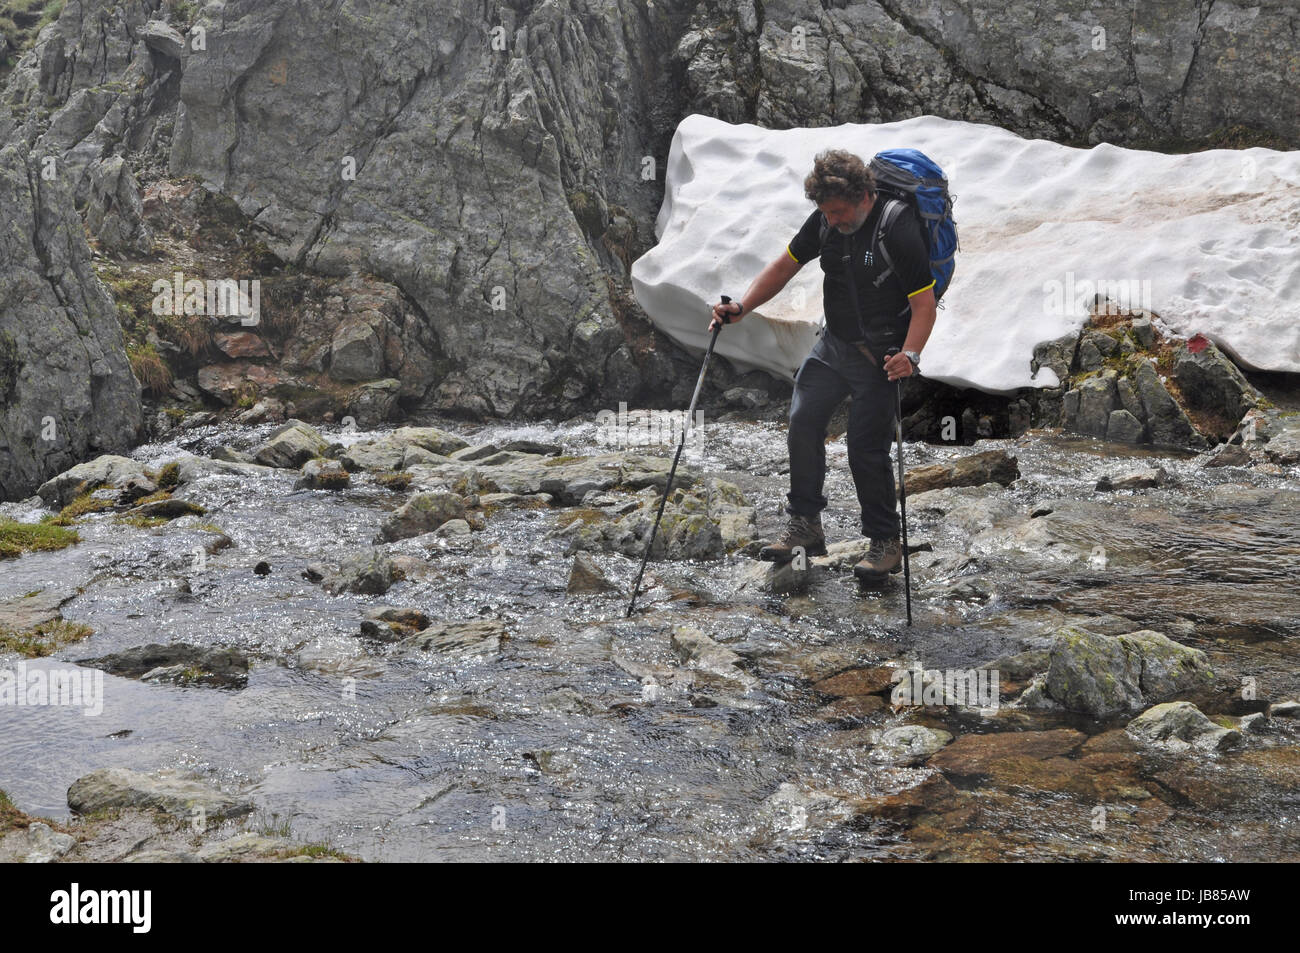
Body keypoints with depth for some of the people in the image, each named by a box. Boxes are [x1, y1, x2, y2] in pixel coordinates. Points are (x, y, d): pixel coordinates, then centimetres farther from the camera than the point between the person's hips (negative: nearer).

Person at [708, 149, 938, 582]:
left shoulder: (900, 231, -23)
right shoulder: (826, 222, -3)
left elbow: (924, 303, -22)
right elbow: (786, 265, 8)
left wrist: (910, 355, -37)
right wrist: (742, 307, -5)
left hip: (880, 355, -7)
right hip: (832, 343, 7)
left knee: (866, 446, -9)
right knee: (804, 421, -1)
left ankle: (886, 544, 5)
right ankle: (805, 526, 10)